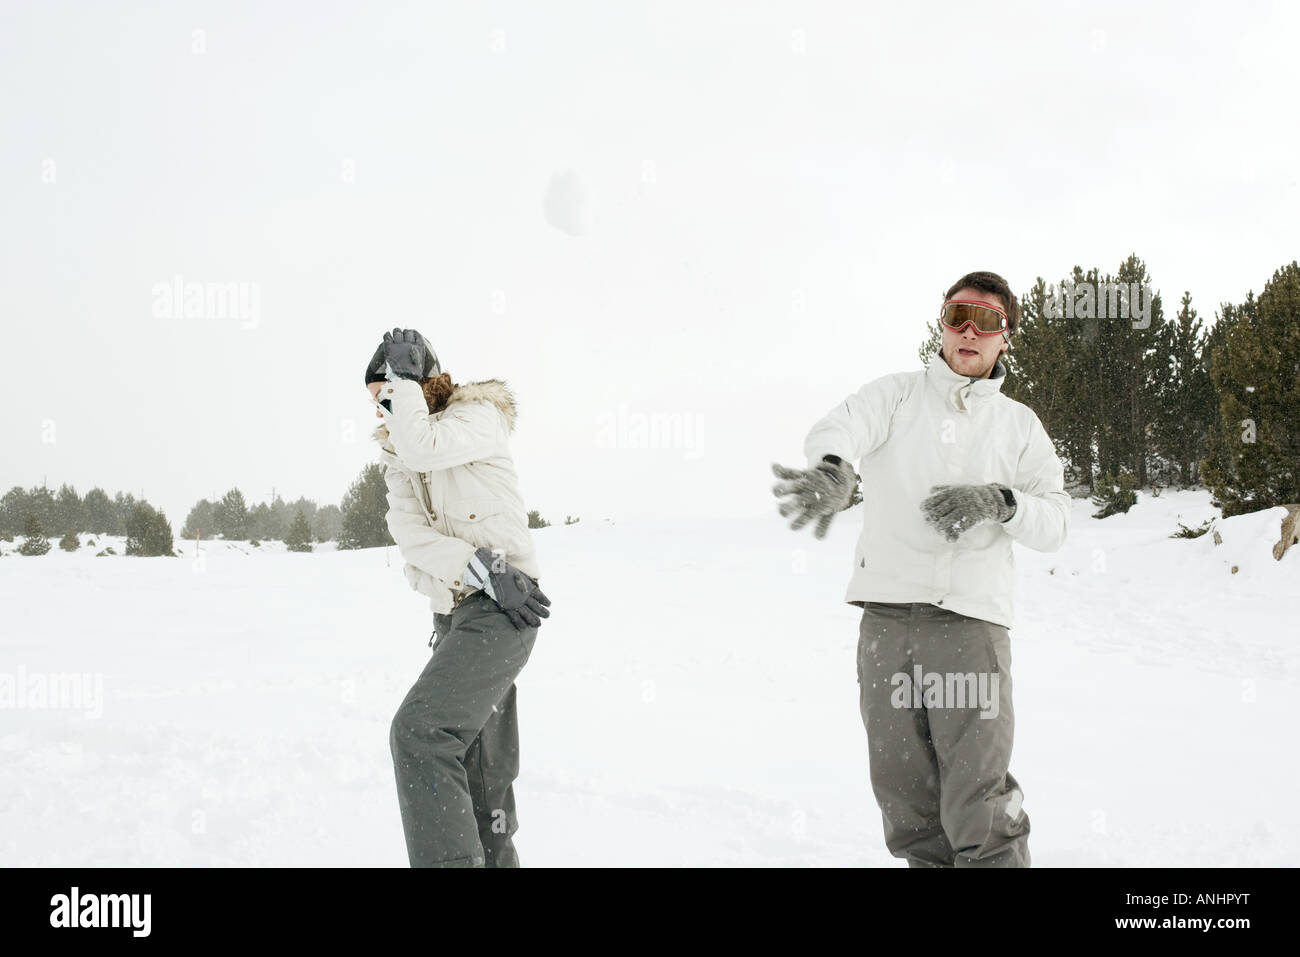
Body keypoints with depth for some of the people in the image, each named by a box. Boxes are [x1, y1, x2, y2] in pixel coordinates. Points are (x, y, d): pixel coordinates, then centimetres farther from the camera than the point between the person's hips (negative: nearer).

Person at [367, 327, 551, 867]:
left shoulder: (479, 416, -4)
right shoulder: (395, 451, 14)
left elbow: (422, 448, -25)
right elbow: (409, 533, -2)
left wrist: (403, 376, -10)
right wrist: (482, 568, -18)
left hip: (502, 607, -8)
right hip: (453, 614, 8)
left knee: (420, 731, -24)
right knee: (481, 777, 11)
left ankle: (449, 859, -24)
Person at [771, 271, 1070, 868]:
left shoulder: (1019, 424, 14)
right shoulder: (895, 395, 10)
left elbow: (1055, 523, 6)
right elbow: (841, 427, -13)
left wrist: (999, 502, -15)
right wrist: (832, 469, -37)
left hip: (973, 618, -1)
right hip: (886, 617, 1)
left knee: (978, 807, -11)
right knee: (905, 801, 7)